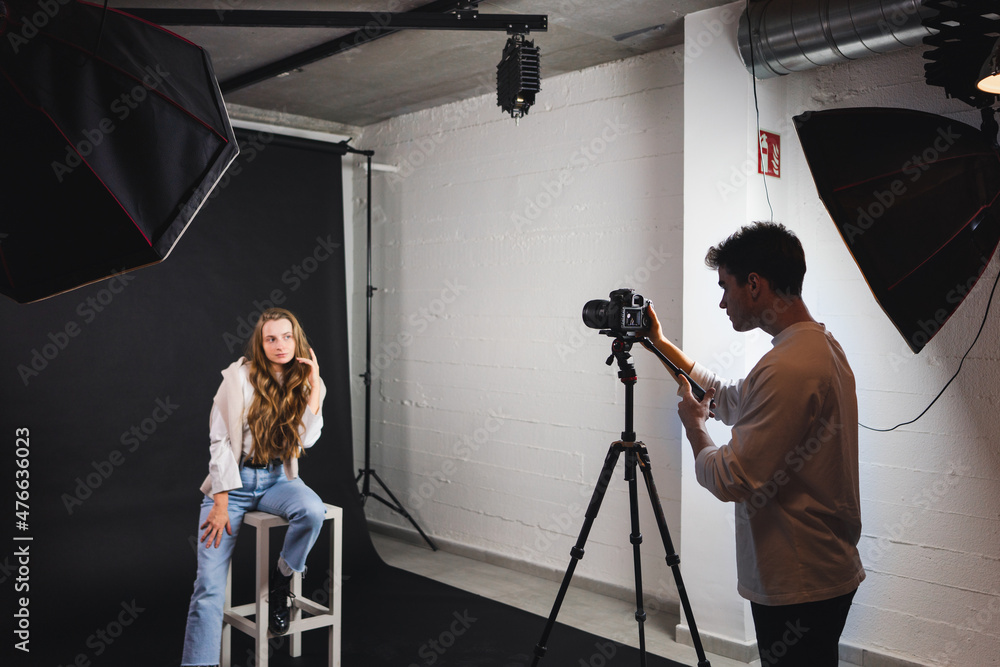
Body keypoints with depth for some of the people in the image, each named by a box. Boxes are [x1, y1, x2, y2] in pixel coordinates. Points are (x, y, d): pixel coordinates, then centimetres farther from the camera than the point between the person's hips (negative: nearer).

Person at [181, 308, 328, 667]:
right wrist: (221, 501, -13)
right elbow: (219, 440, -8)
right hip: (233, 479, -2)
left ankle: (281, 579, -4)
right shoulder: (240, 375, -6)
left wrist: (314, 383, -14)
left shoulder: (305, 384, 3)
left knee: (313, 511, -32)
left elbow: (307, 438, -12)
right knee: (209, 589, -12)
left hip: (278, 479, 2)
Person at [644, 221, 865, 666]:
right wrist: (661, 344, 19)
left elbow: (730, 479, -24)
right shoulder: (823, 346, 8)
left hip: (798, 588, -10)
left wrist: (693, 424, -5)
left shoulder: (788, 368, -26)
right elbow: (733, 401, 20)